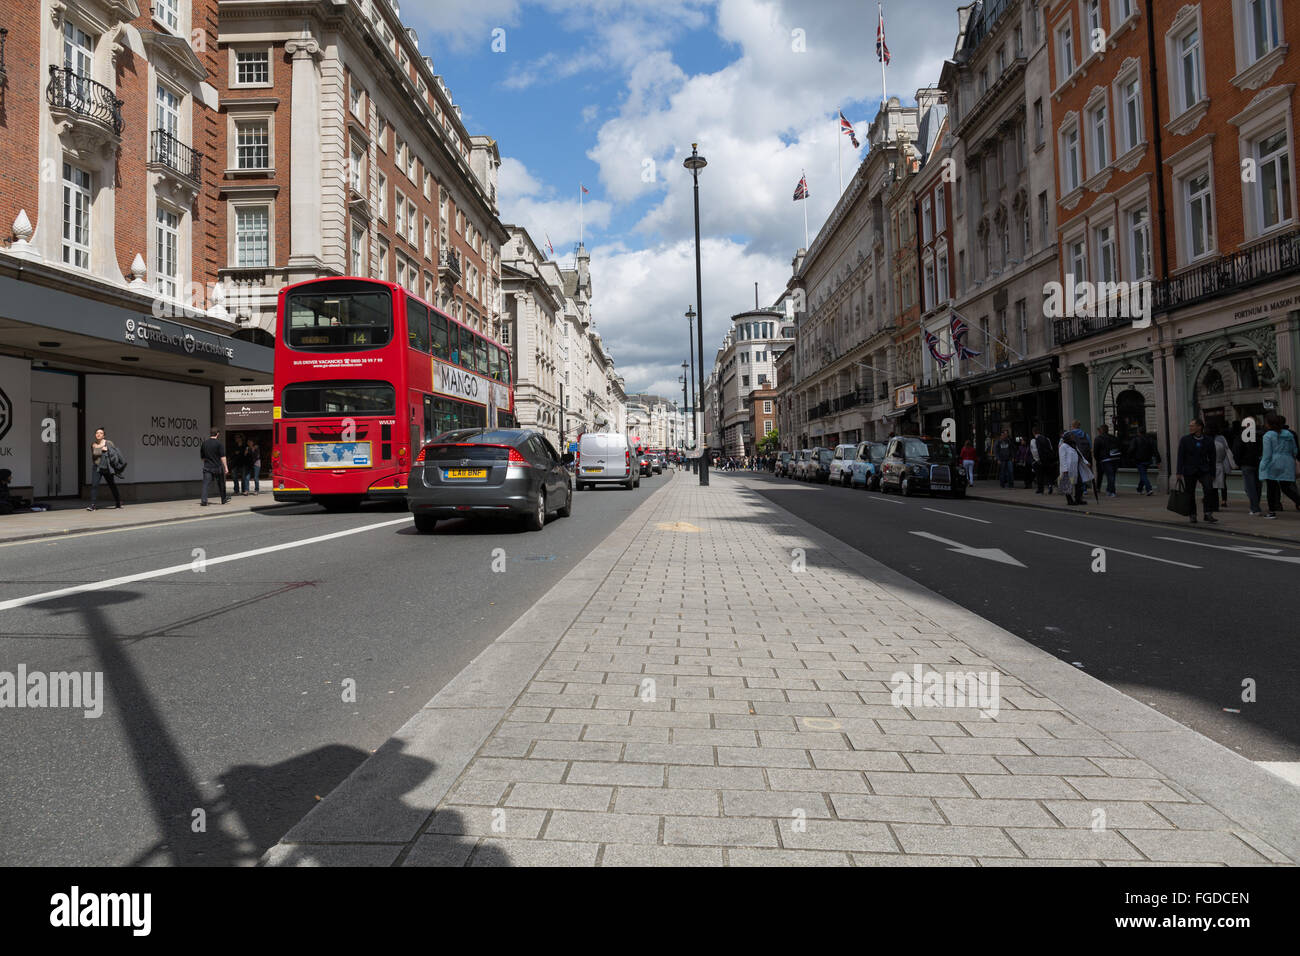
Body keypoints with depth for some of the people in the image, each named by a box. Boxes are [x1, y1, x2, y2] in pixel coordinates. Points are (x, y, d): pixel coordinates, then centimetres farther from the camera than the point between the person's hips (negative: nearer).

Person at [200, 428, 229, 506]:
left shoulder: (204, 443, 5)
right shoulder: (219, 443, -9)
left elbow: (202, 457, 14)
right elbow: (222, 457, -13)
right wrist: (226, 467, -11)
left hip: (207, 467, 3)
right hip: (217, 467, -3)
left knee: (205, 484, -3)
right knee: (221, 484, 13)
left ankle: (204, 500, -16)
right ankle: (224, 499, 27)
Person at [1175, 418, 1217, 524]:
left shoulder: (1209, 440, 4)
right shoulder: (1184, 440, 2)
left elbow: (1212, 458, 8)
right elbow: (1180, 457, 0)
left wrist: (1212, 474, 8)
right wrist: (1179, 472, -5)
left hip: (1204, 470, 0)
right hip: (1189, 471, 0)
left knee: (1209, 489, -17)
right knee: (1190, 493, 4)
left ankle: (1208, 513, -10)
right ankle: (1192, 515, 16)